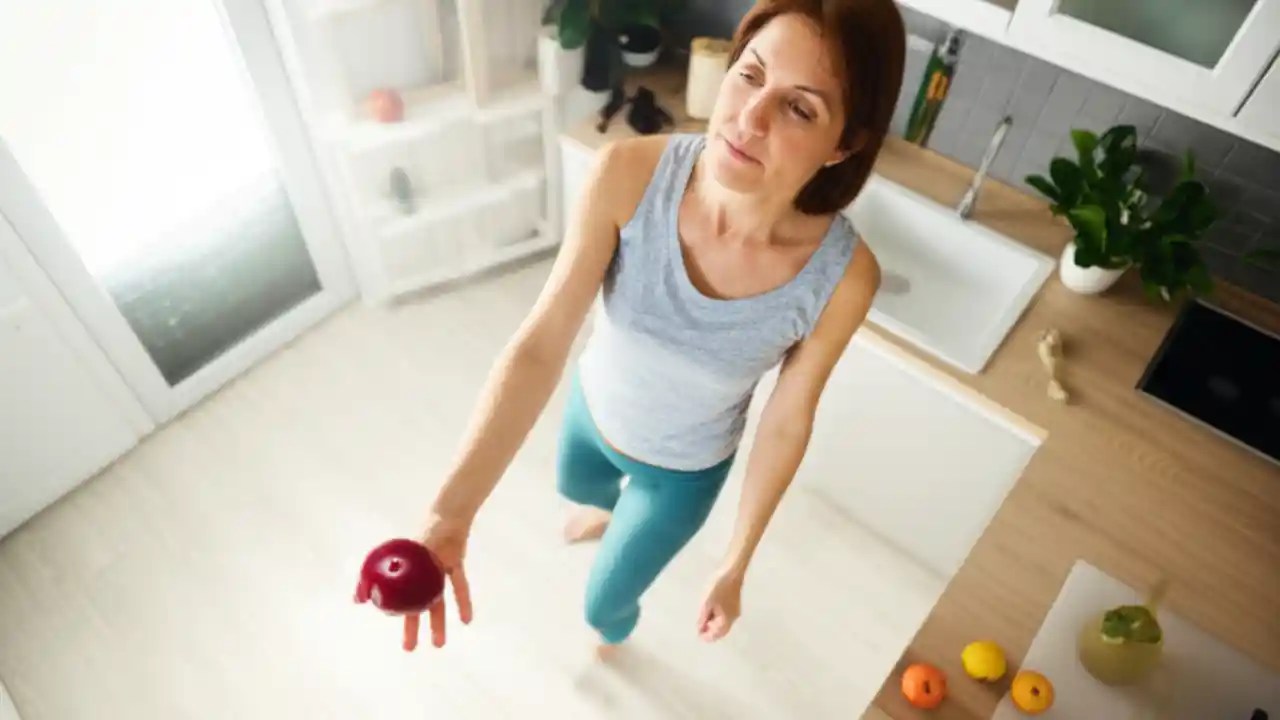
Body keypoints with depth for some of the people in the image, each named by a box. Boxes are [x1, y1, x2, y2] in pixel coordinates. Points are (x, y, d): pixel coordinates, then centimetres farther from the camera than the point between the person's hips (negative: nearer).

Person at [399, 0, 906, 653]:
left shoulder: (842, 276, -33)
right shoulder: (627, 176, -33)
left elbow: (786, 423, -18)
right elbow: (540, 345, -31)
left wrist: (735, 566, -7)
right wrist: (450, 513, -38)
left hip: (683, 471, -2)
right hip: (592, 403, 2)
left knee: (603, 604, 21)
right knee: (575, 488, 37)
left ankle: (614, 636, 64)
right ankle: (610, 511, 79)